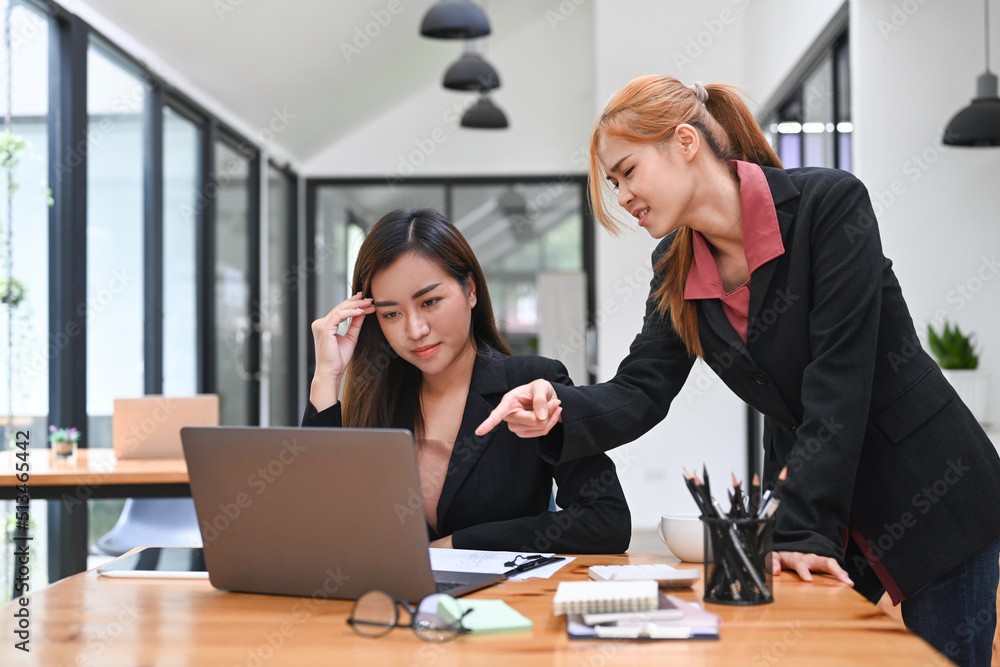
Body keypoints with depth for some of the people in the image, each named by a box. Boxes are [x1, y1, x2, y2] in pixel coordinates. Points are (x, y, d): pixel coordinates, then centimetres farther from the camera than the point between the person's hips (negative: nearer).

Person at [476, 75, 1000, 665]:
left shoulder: (831, 203, -18)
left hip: (934, 497, -5)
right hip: (815, 516, 5)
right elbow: (640, 391, -5)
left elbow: (839, 378, -23)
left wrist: (803, 529, -25)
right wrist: (560, 410, -27)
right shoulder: (676, 270, 1)